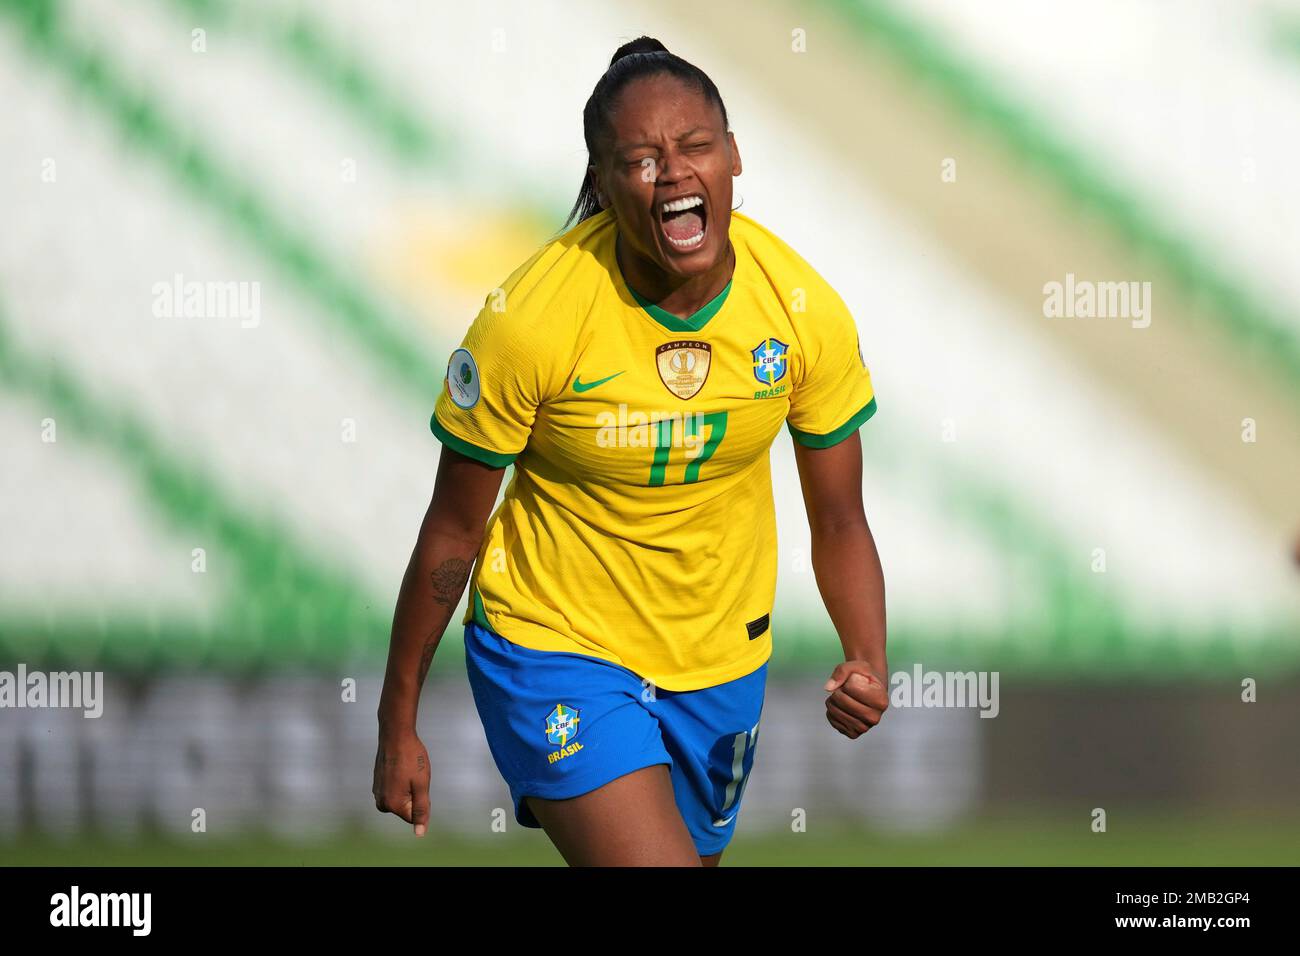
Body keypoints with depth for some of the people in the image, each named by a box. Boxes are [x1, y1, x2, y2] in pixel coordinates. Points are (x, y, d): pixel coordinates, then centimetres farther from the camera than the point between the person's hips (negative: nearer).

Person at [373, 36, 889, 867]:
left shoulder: (805, 309, -12)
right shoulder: (531, 321, -21)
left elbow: (839, 526, -2)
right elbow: (452, 532, -10)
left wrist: (868, 662, -20)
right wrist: (398, 726, -6)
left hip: (721, 666, 5)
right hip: (554, 651, -5)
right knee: (655, 862, -24)